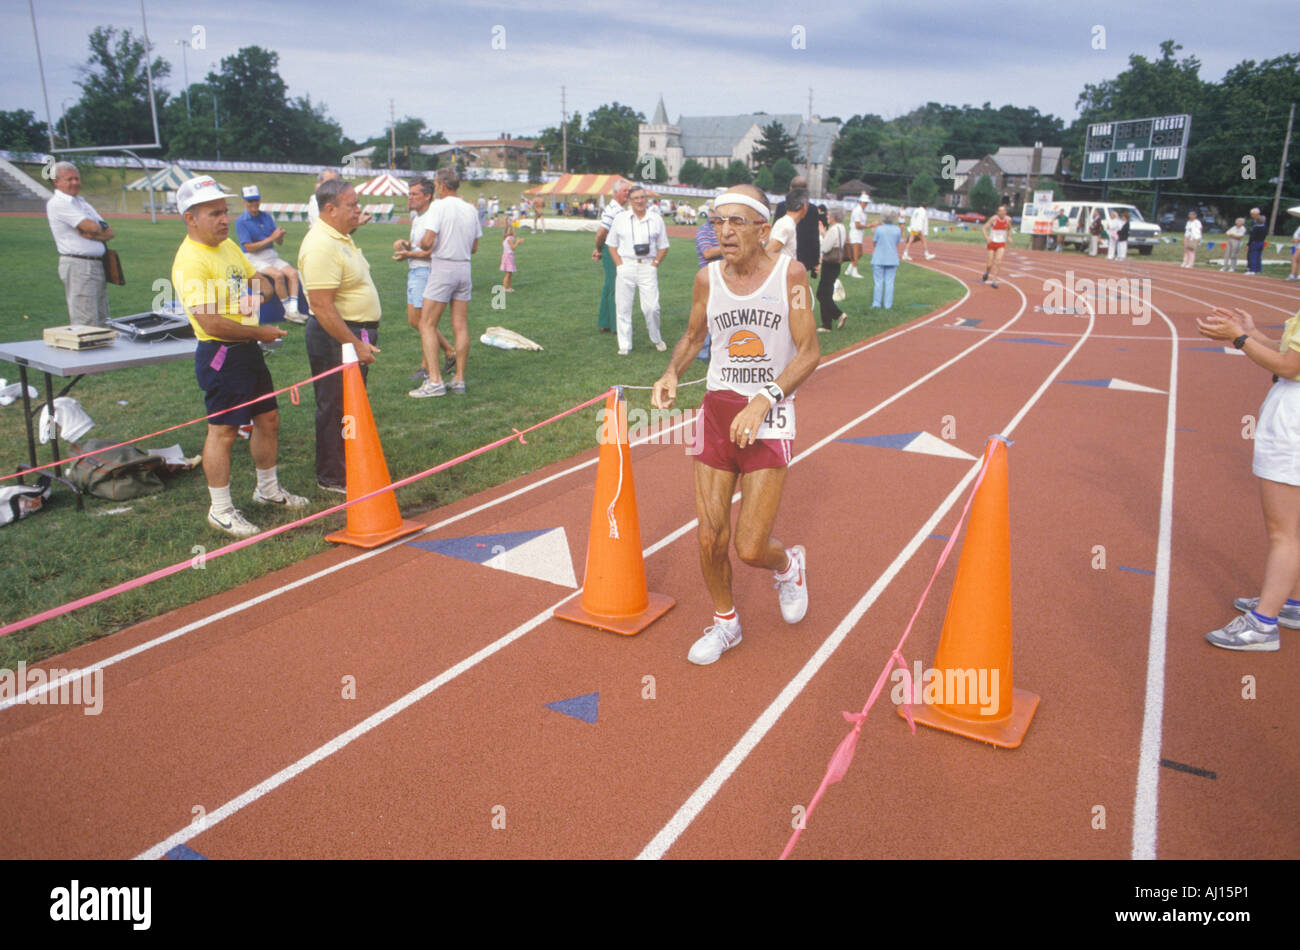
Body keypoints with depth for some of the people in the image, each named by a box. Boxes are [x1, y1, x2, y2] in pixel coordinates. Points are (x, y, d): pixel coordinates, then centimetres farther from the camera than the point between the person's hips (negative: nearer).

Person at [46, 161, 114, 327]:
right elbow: (92, 227, -16)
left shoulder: (81, 201, 20)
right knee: (87, 325, -12)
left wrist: (91, 233, -8)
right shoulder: (58, 202, -6)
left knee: (101, 323, 9)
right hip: (79, 265, -9)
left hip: (98, 265, 9)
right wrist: (101, 230, 7)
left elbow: (110, 233, 11)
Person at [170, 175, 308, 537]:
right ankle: (221, 510, 11)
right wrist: (259, 332, -15)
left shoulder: (229, 246, 10)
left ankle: (268, 489, 35)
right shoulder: (190, 261, -19)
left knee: (268, 418, 17)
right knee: (223, 430, -2)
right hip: (220, 355, -9)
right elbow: (211, 322, -25)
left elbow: (255, 278, 26)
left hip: (248, 349, 9)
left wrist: (260, 290, 2)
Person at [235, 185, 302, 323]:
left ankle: (293, 310, -25)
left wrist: (280, 235, -15)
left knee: (292, 272, -19)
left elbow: (280, 242, 10)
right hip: (254, 258, -5)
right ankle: (288, 310, -21)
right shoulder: (241, 221, -5)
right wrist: (271, 238, -16)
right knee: (278, 274, -30)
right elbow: (249, 247, -13)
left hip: (271, 255, 5)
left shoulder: (267, 216, 12)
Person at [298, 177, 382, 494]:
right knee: (335, 408, 0)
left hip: (356, 334, 10)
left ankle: (349, 464, 34)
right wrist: (354, 344, -26)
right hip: (336, 338, -10)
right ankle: (332, 477, 12)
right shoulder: (321, 246, -22)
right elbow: (322, 305, -27)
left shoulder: (341, 238, 12)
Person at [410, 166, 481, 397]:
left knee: (427, 325, -2)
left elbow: (428, 241, -17)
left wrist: (421, 243, 4)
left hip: (443, 268, -6)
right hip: (464, 268, 6)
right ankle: (459, 380, 11)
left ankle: (434, 380, -9)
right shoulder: (470, 209, 10)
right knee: (461, 326, 7)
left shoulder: (439, 206, -10)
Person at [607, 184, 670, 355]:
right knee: (623, 307, 1)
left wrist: (655, 264, -2)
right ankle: (624, 345, 11)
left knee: (651, 307, -5)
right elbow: (612, 245, 10)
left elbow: (663, 247, 11)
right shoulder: (620, 218, 7)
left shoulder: (656, 220, 8)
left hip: (648, 266, 0)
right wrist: (620, 265, -1)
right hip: (626, 266, 1)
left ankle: (656, 339, 18)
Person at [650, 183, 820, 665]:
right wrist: (672, 373, -3)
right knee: (710, 539, 4)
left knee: (750, 548, -6)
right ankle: (725, 622, 31)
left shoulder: (789, 274, -6)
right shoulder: (708, 278, 3)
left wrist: (763, 401, -20)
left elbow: (809, 352, -8)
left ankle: (788, 564, 32)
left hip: (769, 415, -3)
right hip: (717, 409, 3)